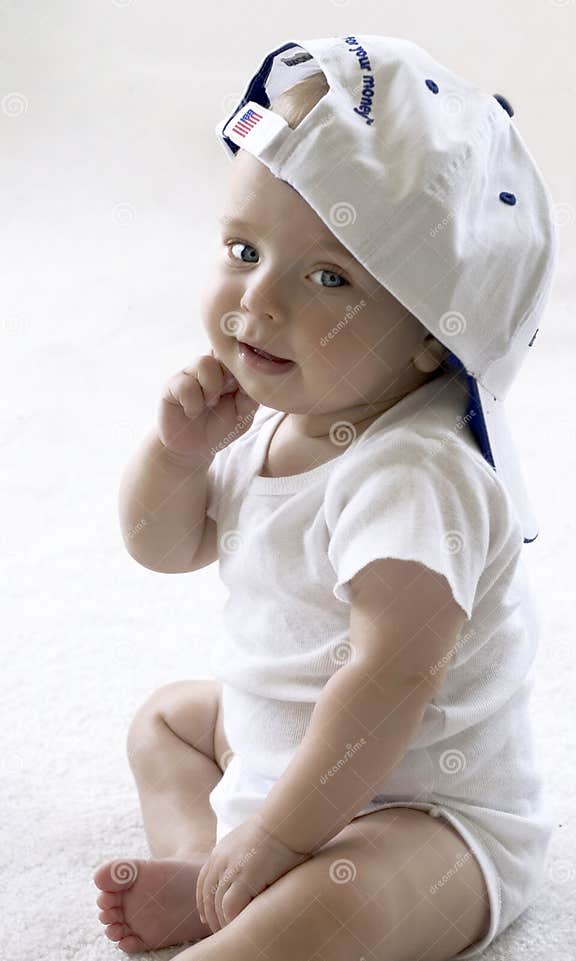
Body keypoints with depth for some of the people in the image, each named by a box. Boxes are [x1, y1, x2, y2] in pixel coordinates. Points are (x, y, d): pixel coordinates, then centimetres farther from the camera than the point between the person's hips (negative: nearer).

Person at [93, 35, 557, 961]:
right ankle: (200, 871, 5)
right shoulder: (272, 411, -2)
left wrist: (278, 838, -29)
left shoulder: (413, 473, -31)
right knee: (168, 715, 26)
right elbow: (164, 546, 8)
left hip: (425, 806, -9)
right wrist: (181, 449, -12)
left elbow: (393, 678, -36)